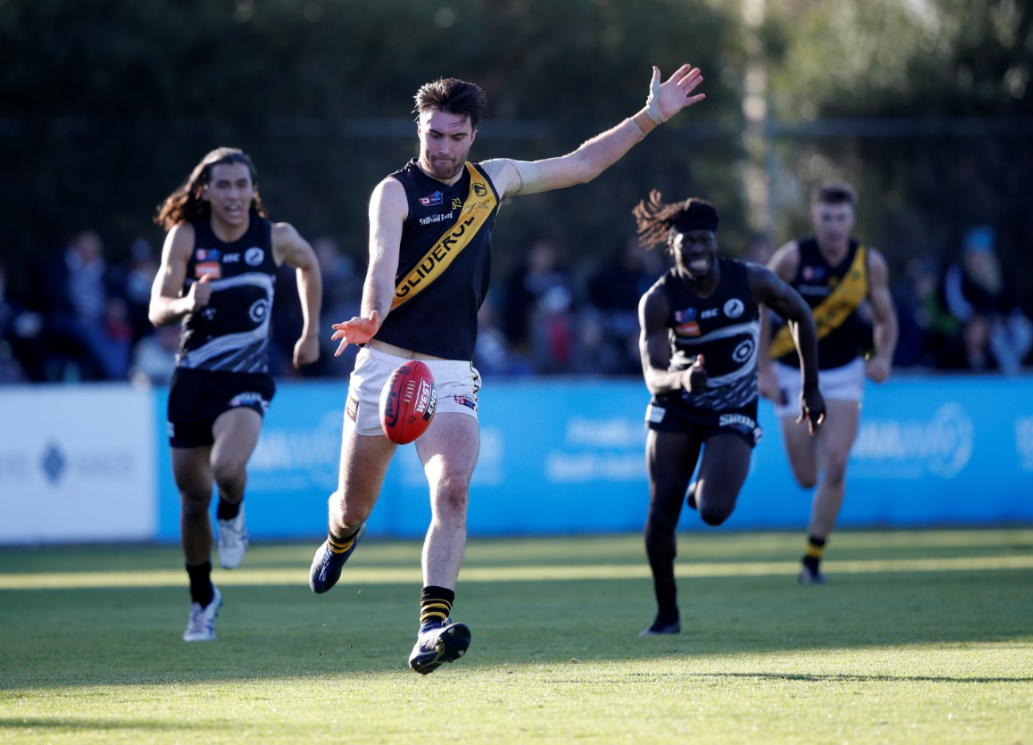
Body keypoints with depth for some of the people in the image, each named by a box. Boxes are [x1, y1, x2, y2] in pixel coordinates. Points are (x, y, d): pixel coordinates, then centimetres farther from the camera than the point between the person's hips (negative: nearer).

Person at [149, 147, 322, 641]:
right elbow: (157, 310, -12)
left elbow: (308, 266, 20)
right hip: (193, 378, 1)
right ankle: (202, 599, 31)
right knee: (193, 496, 9)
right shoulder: (186, 236, -6)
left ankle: (233, 513, 9)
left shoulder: (275, 237, -3)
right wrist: (186, 304, -33)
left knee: (227, 467, -29)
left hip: (247, 380, -1)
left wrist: (311, 333, 21)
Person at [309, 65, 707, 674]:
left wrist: (650, 117, 18)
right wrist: (372, 316, -44)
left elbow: (580, 165, 22)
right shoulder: (396, 191, -6)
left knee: (453, 491, -20)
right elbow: (382, 263, -24)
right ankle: (341, 539, 46)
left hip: (453, 373, 3)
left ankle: (433, 629, -27)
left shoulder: (493, 180, 10)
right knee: (355, 503, 8)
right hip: (386, 365, -2)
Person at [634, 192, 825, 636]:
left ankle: (706, 491, 18)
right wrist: (680, 379, -50)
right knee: (661, 511, -5)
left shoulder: (752, 281, -15)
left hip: (733, 414, -1)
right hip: (677, 409, 1)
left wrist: (810, 388, 6)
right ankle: (666, 614, 13)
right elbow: (653, 375, -26)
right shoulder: (658, 301, -18)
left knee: (713, 512, -21)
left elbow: (800, 316, 3)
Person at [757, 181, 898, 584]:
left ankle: (813, 559, -2)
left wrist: (883, 357, -14)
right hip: (793, 374, -1)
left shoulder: (870, 263, -7)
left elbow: (886, 319, 5)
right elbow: (758, 309, -4)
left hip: (844, 373, 1)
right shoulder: (792, 257, -14)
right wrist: (764, 370, -9)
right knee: (807, 477, -1)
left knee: (835, 467, -15)